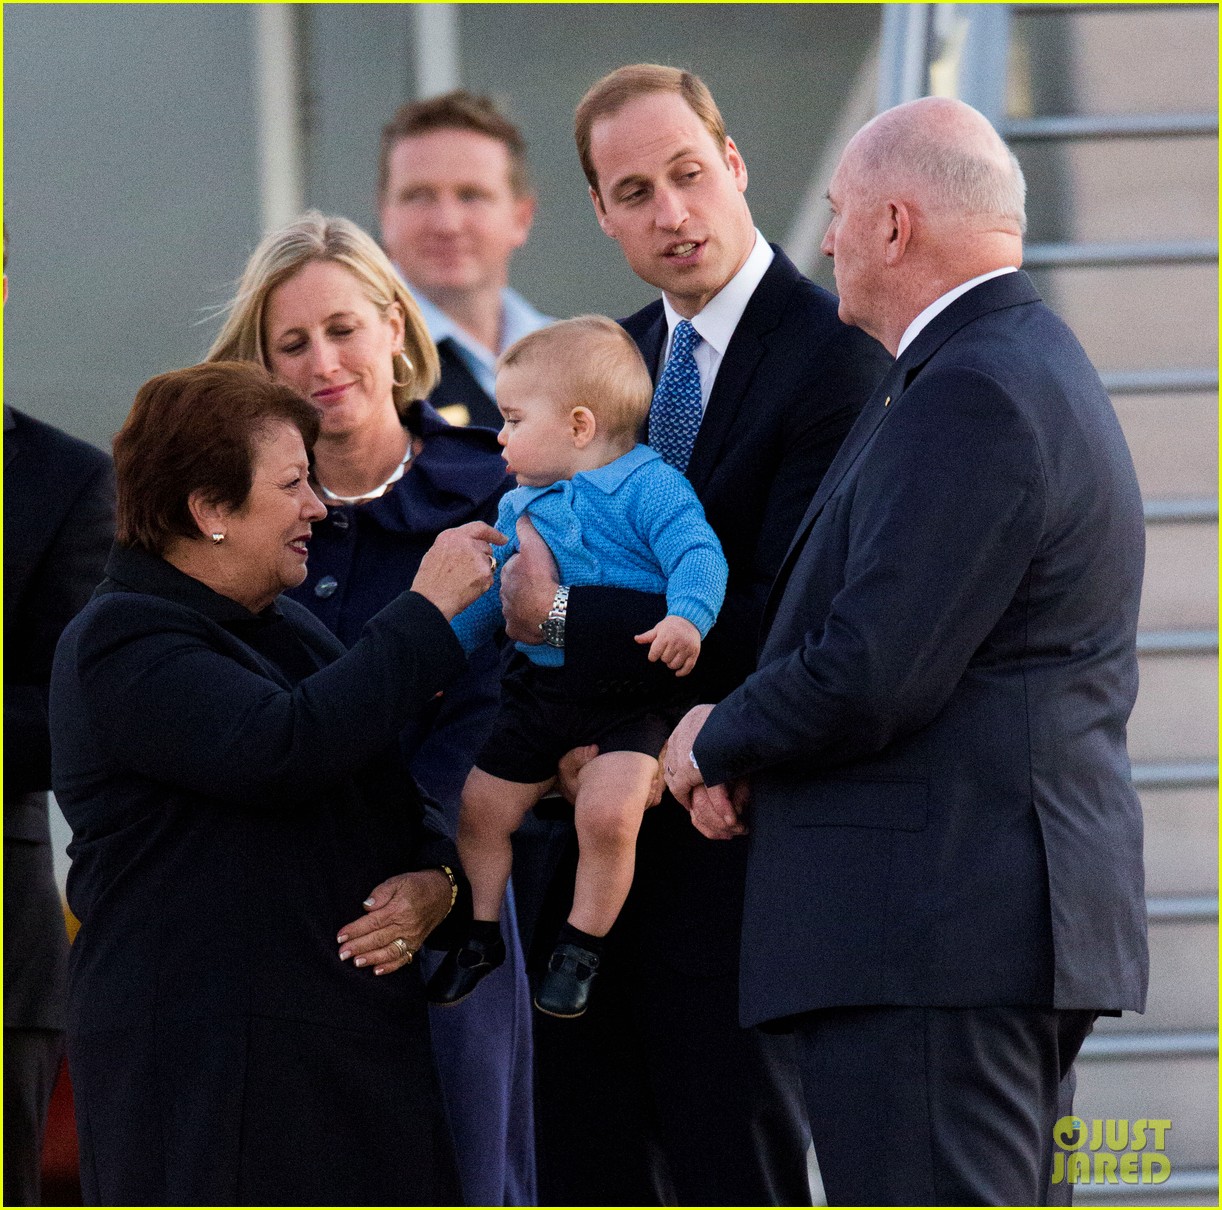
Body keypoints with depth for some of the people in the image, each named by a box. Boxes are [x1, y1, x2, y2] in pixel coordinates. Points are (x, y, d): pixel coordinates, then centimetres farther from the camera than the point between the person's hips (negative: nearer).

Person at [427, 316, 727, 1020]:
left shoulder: (650, 487, -10)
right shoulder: (521, 507, 14)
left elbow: (698, 554, -20)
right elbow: (488, 595, 24)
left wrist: (688, 618, -37)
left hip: (627, 696, -7)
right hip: (541, 691, 7)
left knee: (607, 810, -23)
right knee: (481, 804, 7)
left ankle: (583, 948, -5)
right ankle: (483, 935, 26)